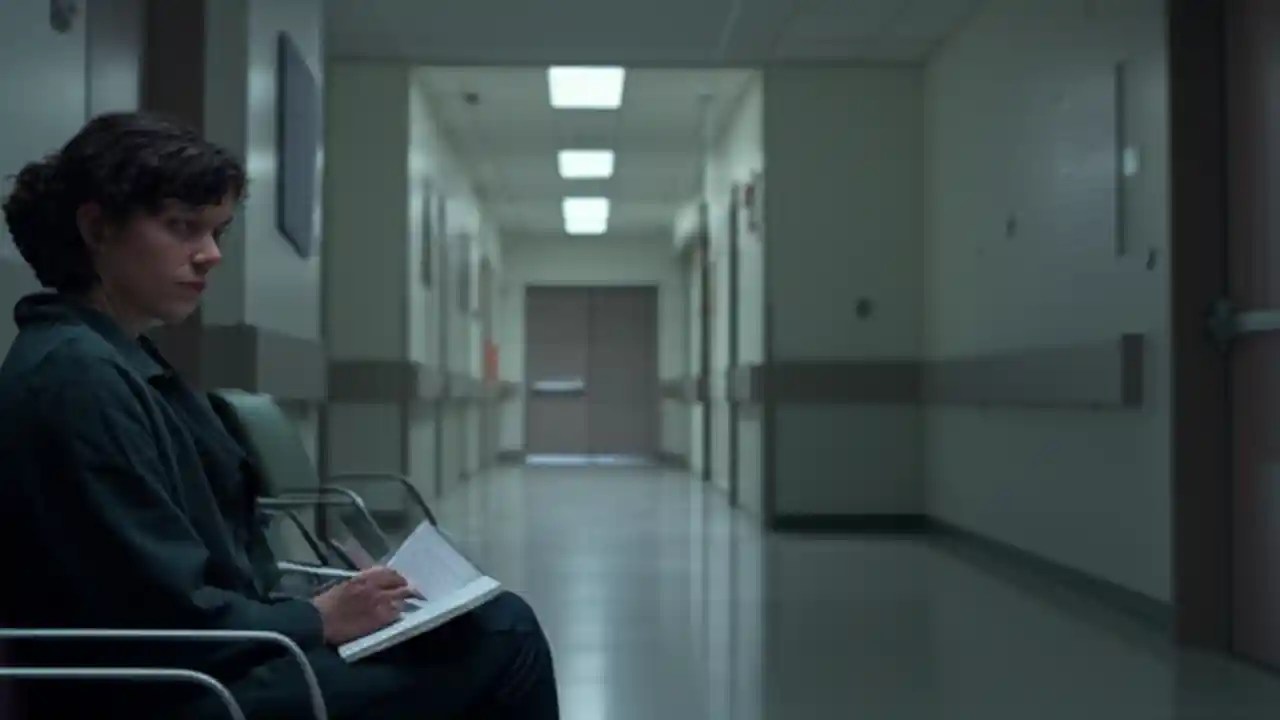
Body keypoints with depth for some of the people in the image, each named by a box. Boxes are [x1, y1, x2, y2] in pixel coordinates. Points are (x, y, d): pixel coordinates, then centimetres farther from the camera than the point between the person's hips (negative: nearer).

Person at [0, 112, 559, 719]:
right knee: (501, 642, -10)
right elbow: (166, 617, -21)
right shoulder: (76, 374, -17)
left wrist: (320, 607, 1)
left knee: (503, 622, 6)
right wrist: (317, 619, -11)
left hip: (211, 666, 10)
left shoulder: (119, 361, 15)